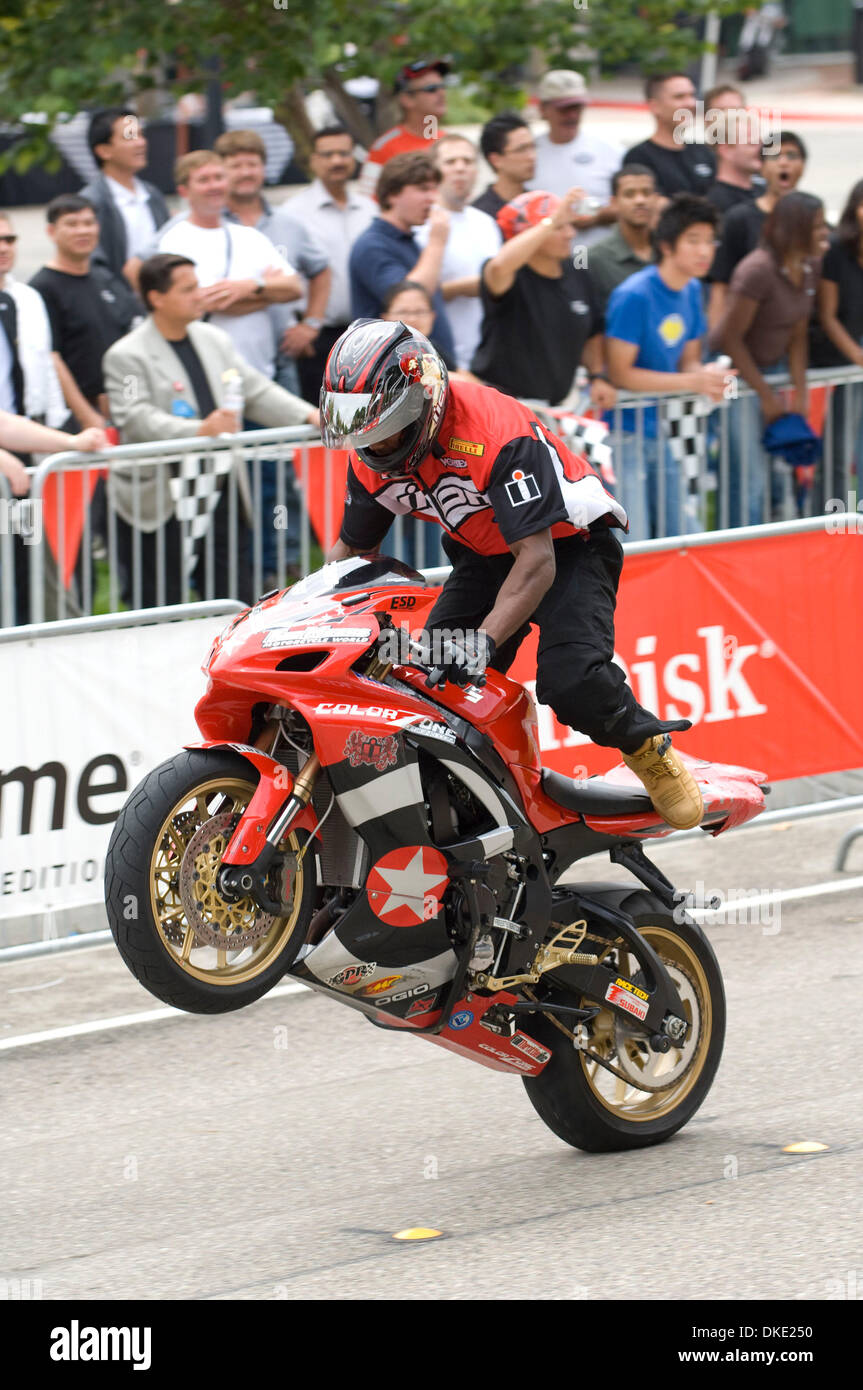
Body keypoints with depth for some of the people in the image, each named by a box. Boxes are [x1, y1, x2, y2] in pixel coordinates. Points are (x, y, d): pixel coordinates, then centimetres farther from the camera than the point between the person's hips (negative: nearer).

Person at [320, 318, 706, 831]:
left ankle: (650, 747, -1)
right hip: (484, 557, 7)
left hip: (566, 544, -7)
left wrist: (485, 639, -47)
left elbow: (537, 561, -36)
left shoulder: (496, 432, -34)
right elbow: (352, 548, 5)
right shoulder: (372, 457, -11)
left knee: (570, 683, -29)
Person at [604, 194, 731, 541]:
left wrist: (707, 378, -9)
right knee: (633, 543, -11)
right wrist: (692, 381, -20)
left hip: (659, 431, 9)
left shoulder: (691, 291, 8)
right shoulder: (634, 296, -18)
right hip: (623, 431, -8)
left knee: (682, 534, 10)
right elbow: (620, 373, -19)